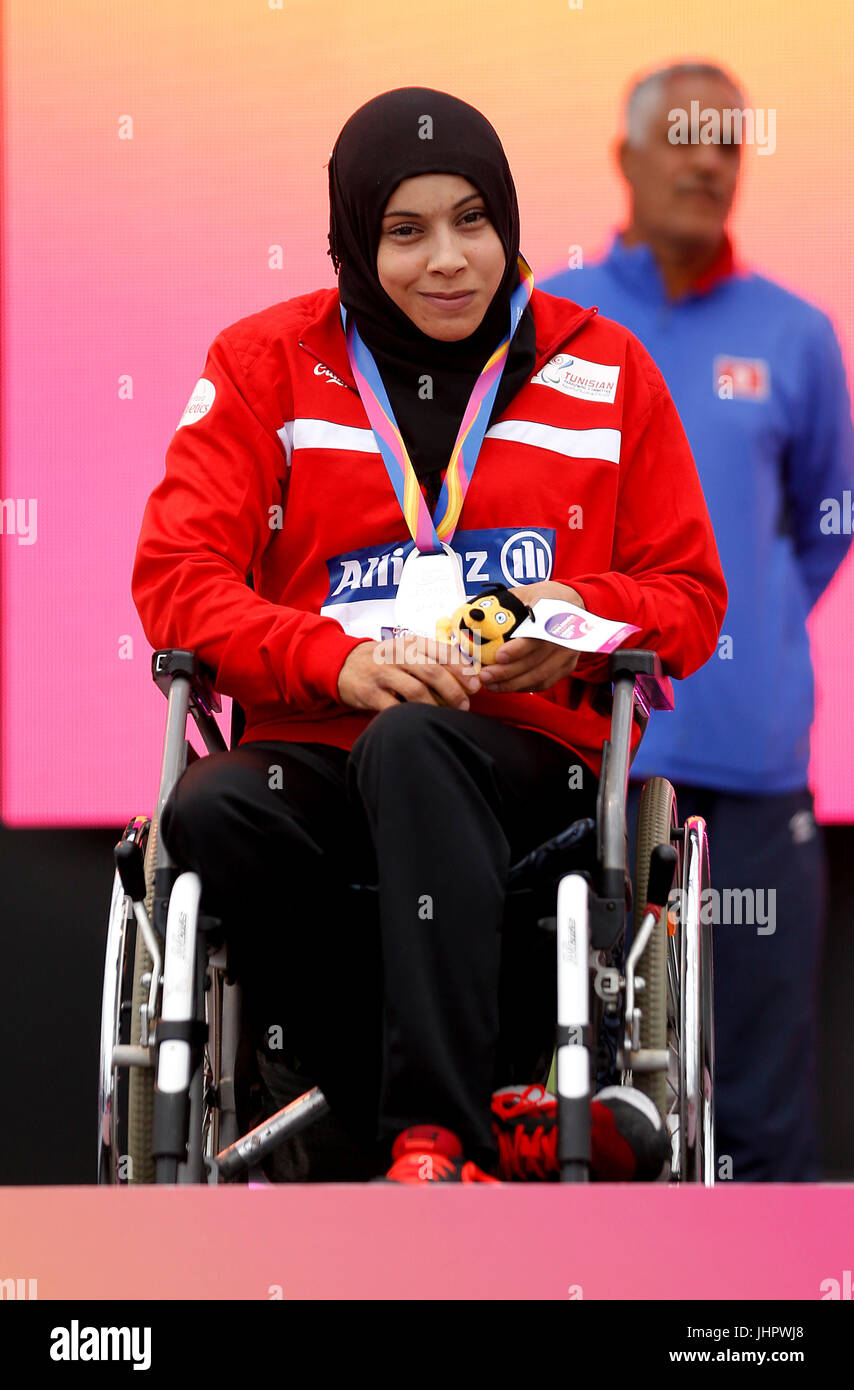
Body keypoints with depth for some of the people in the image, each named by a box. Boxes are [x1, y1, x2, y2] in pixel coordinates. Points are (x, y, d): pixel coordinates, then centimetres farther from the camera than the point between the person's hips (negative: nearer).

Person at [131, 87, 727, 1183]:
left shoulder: (602, 372, 14)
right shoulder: (267, 364, 12)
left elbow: (690, 595, 15)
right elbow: (175, 576, 2)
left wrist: (578, 619, -9)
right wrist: (341, 661, -16)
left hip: (532, 755, -1)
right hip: (318, 751, 1)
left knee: (412, 744, -37)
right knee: (210, 816, -33)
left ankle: (432, 1136, -43)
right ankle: (500, 1126, -31)